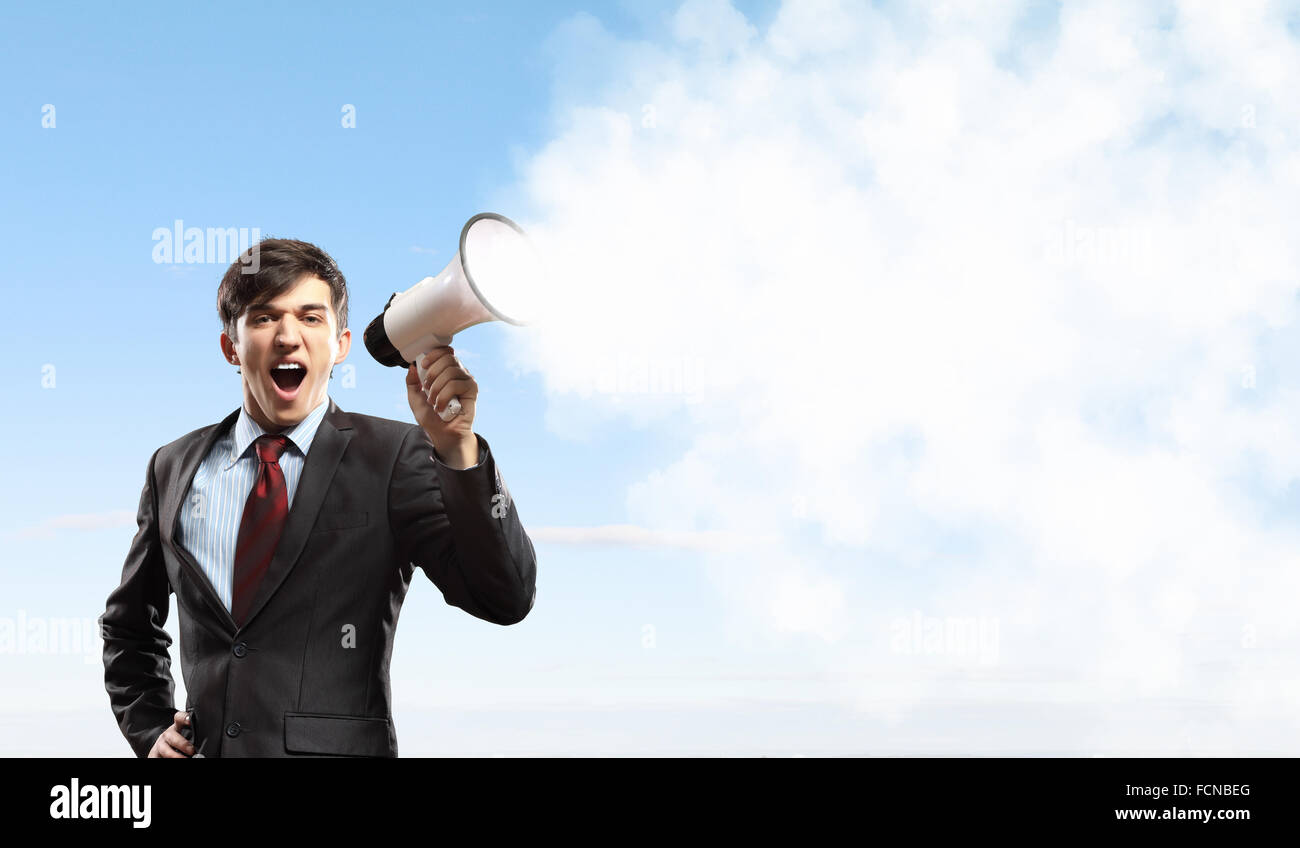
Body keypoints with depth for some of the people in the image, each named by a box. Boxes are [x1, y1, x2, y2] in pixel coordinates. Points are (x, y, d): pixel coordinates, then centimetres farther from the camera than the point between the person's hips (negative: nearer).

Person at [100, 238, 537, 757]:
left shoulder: (394, 457, -6)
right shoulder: (174, 468, 8)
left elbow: (505, 599, -17)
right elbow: (129, 626, 21)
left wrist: (455, 448, -27)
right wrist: (150, 730, 7)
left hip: (338, 750, -3)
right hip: (203, 751, 3)